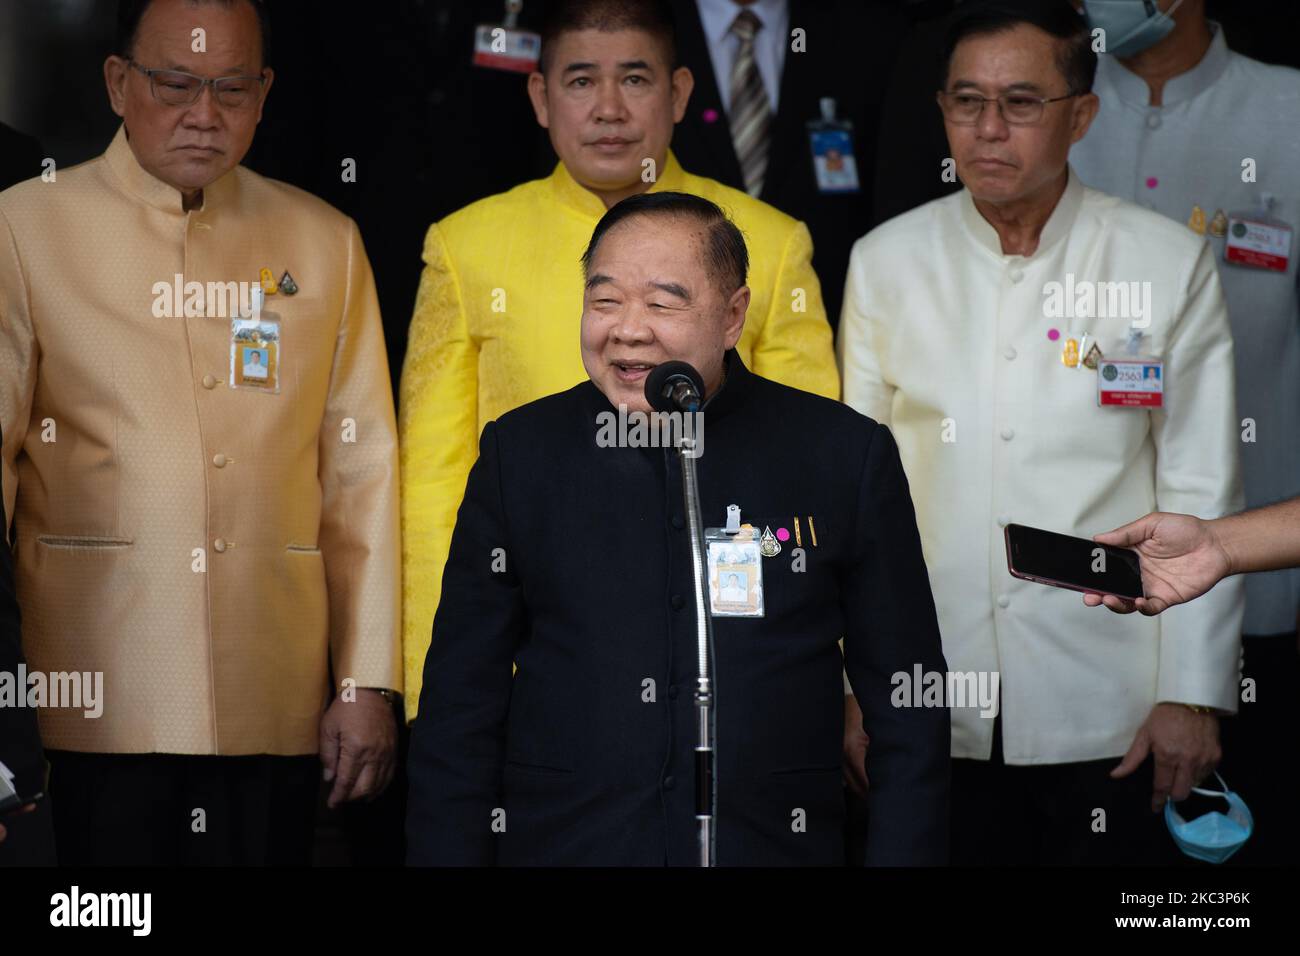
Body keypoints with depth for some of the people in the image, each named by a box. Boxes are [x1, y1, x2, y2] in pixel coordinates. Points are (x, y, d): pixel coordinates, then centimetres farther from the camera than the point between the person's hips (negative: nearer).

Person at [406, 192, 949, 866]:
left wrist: (902, 854, -7)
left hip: (775, 843, -1)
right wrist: (451, 853, -4)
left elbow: (908, 714, -1)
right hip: (559, 842, 1)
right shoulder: (519, 452, 0)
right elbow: (460, 704, 2)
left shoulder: (846, 456, -4)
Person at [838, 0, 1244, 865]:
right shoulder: (886, 262, 2)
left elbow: (1201, 494, -1)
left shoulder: (1169, 263, -2)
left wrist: (1195, 693, -3)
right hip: (935, 713, 1)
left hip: (1111, 717, -1)